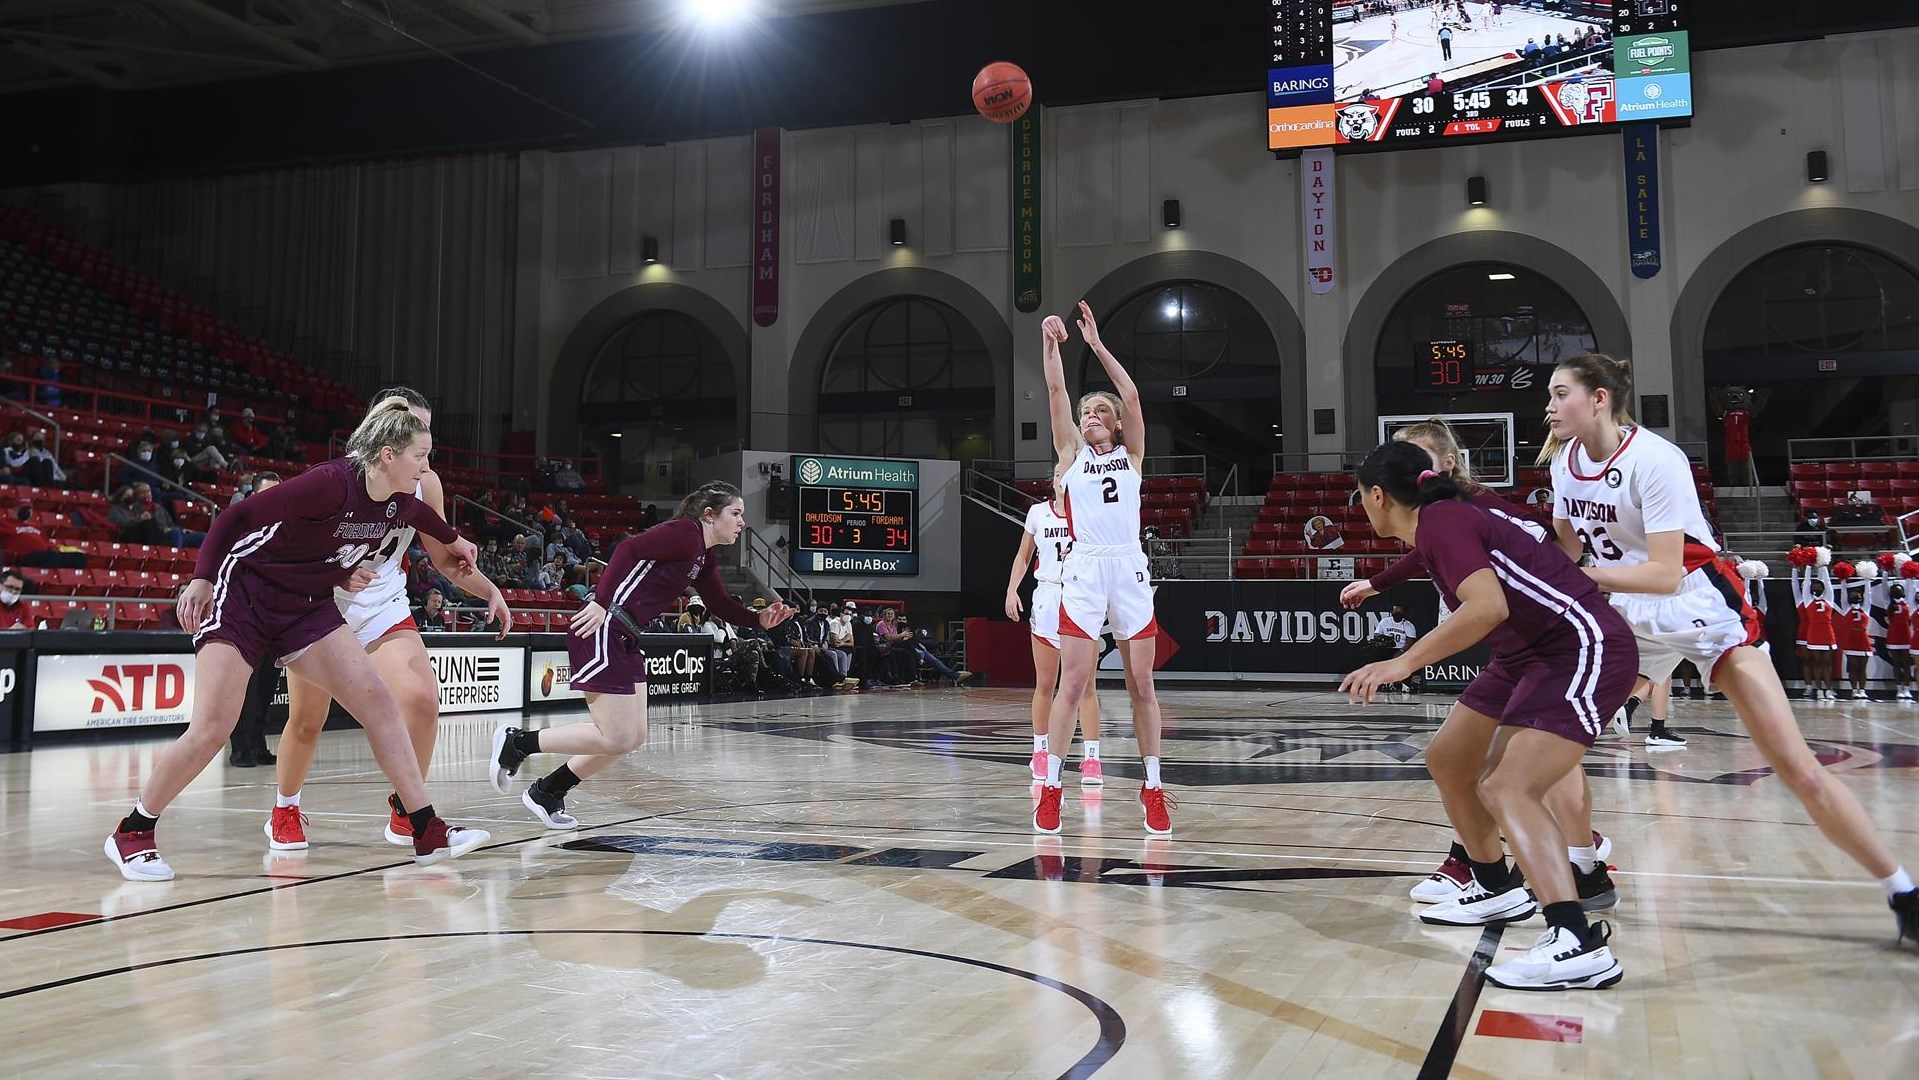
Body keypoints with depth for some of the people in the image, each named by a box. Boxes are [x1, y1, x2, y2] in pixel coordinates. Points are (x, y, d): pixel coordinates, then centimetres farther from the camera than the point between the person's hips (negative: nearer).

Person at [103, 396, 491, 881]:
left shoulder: (399, 504, -3)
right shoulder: (332, 483, -26)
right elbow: (237, 516, -19)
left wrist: (453, 539, 38)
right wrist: (202, 577, -21)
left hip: (306, 607, 7)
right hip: (243, 593, -7)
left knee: (378, 701, -5)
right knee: (212, 728, -12)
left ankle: (428, 832, -2)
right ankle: (132, 832, 10)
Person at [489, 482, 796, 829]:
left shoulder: (705, 559, 17)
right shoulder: (686, 532, -12)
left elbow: (721, 605, 21)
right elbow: (629, 549, -21)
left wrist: (760, 619, 4)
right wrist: (601, 602, -27)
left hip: (625, 640, 10)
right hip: (601, 630, -10)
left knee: (633, 736, 11)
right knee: (615, 738, -8)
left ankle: (546, 792, 21)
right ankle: (516, 741, 4)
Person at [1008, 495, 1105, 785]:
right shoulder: (1038, 511, 7)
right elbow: (1023, 556, 15)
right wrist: (1012, 589, 4)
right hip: (1047, 597, 2)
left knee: (1085, 685, -5)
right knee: (1045, 685, 7)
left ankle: (1091, 758, -4)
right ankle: (1041, 751, 19)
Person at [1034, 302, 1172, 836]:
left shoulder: (1131, 453, 14)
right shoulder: (1072, 453, 14)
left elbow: (1131, 396, 2)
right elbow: (1056, 393, 3)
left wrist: (1097, 343, 2)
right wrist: (1051, 343, -5)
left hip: (1129, 569, 1)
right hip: (1084, 570, -1)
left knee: (1142, 684, 3)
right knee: (1072, 683, -5)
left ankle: (1153, 787, 11)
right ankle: (1051, 787, 1)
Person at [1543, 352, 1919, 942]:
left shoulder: (1654, 459, -22)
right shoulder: (1565, 462, -1)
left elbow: (1665, 573, -25)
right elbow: (1566, 551, 13)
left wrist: (1582, 575, -25)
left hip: (1701, 609, -6)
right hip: (1629, 619, 7)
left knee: (1798, 768, -9)